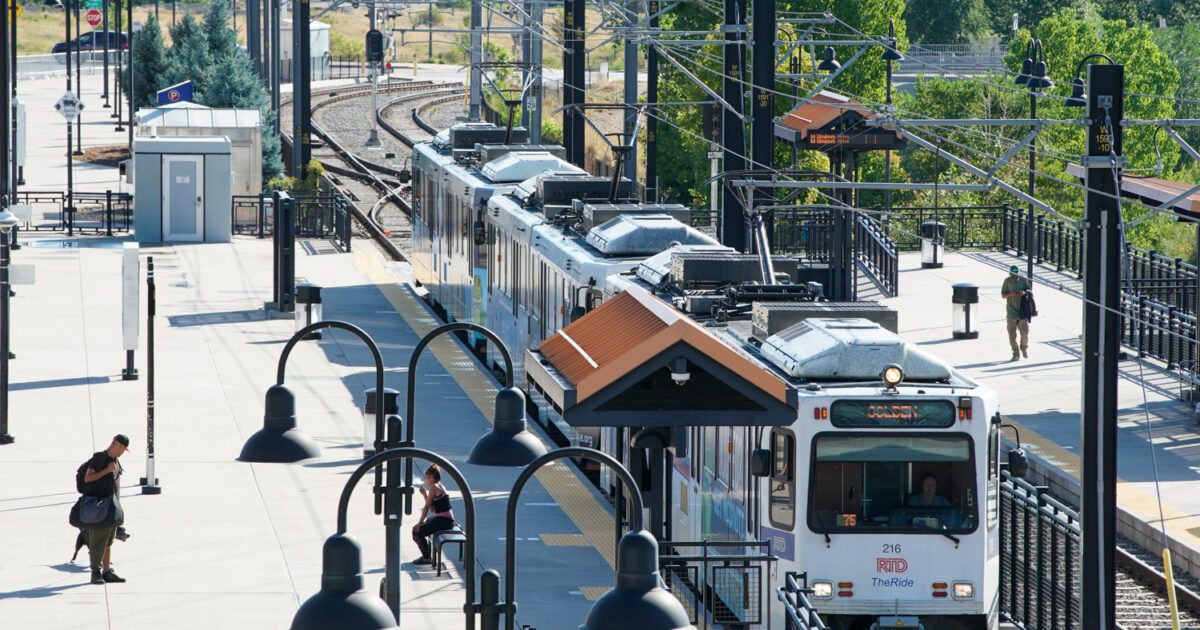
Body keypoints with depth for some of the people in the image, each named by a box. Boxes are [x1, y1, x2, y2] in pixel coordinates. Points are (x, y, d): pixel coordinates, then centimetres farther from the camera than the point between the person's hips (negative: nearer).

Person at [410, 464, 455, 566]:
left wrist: (419, 523, -7)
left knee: (417, 531, -5)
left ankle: (427, 557, 4)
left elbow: (427, 507, -12)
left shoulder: (434, 488, -12)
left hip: (442, 521, -10)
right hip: (448, 520, 10)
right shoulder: (440, 486, 17)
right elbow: (432, 509, 17)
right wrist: (424, 494, 15)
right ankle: (426, 555, 33)